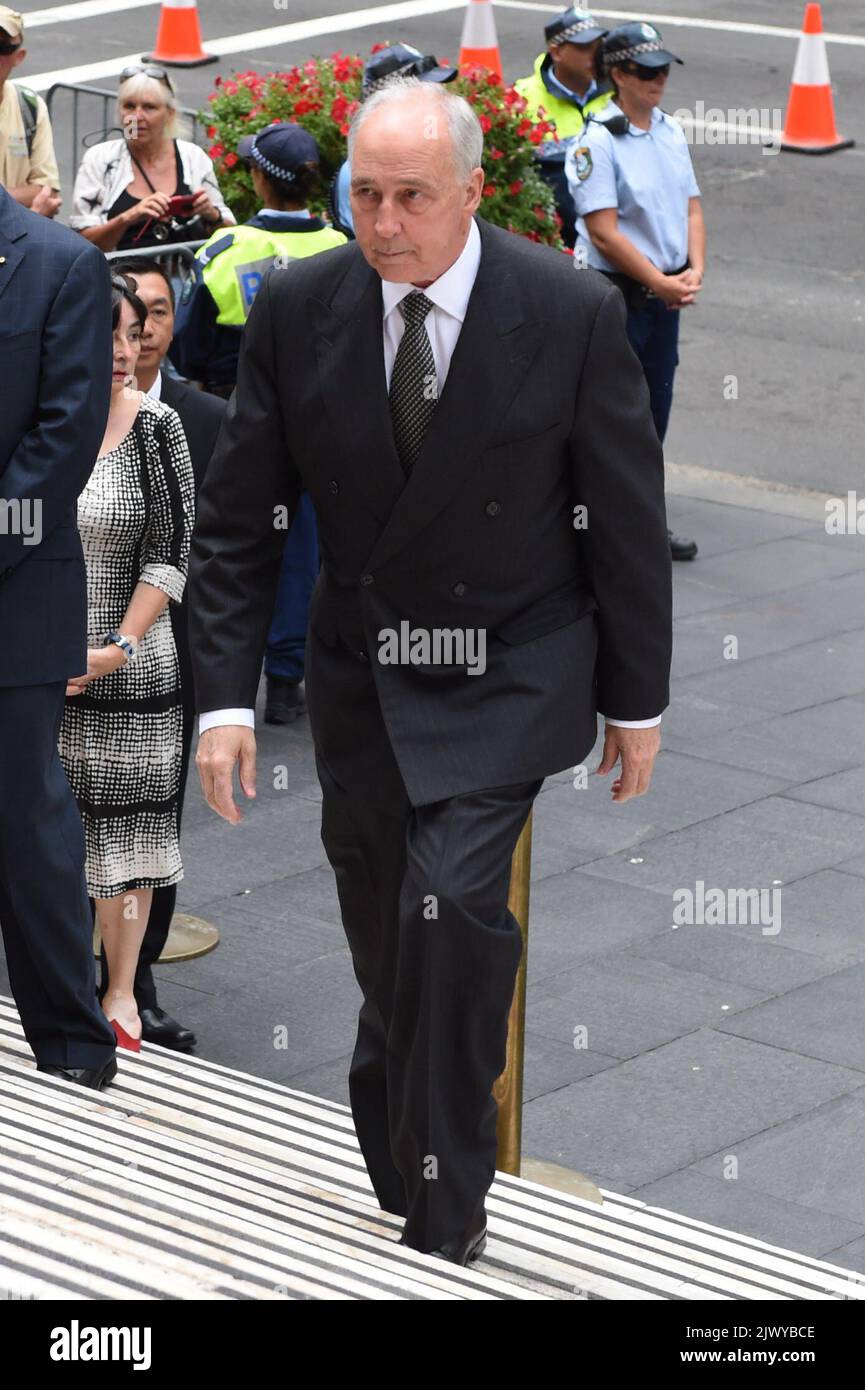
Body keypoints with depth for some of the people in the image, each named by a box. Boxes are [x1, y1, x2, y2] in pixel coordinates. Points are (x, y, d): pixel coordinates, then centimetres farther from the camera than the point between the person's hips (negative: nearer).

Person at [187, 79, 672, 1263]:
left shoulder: (572, 312, -15)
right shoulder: (297, 307, -8)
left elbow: (628, 521, -5)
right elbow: (236, 522, -2)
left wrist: (636, 702, 1)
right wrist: (225, 697, -9)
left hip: (510, 676, -3)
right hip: (360, 669, 3)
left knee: (451, 903, -21)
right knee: (382, 932, 10)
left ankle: (444, 1205, -6)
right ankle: (398, 1179, 33)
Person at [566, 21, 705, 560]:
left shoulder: (673, 132, 9)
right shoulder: (597, 142, -15)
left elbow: (692, 208, 12)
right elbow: (604, 233, -18)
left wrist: (694, 272, -5)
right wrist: (661, 282, -16)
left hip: (666, 294, 7)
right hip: (616, 296, -7)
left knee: (655, 409, 13)